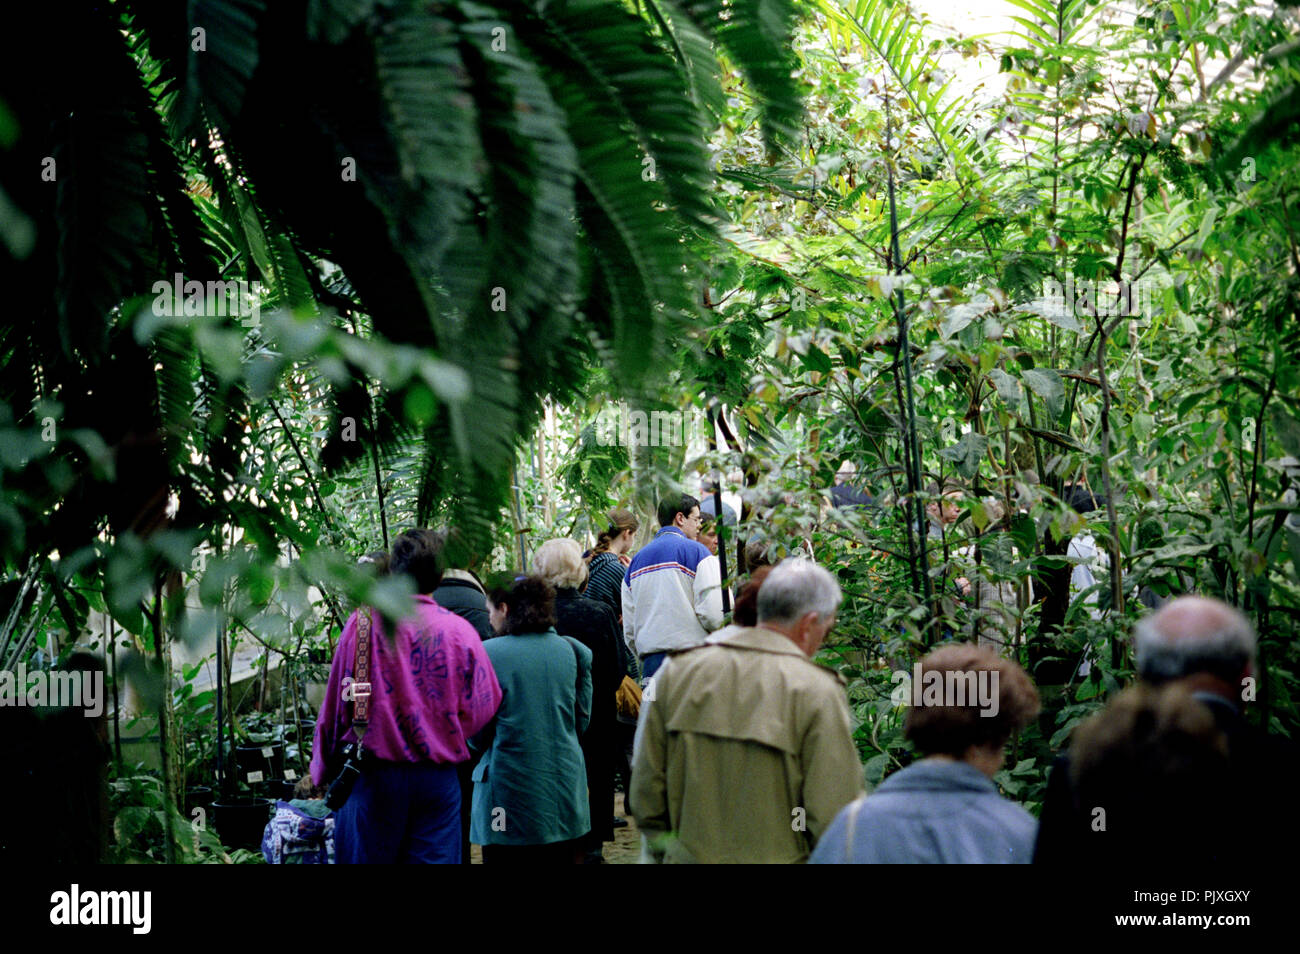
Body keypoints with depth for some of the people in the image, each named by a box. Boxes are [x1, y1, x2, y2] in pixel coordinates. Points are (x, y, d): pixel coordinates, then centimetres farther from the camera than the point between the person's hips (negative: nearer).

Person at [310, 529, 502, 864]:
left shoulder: (366, 621, -6)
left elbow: (336, 707, -2)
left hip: (375, 774, -2)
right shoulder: (461, 631, -2)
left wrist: (323, 771, 9)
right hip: (440, 778, 2)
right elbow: (481, 709, 2)